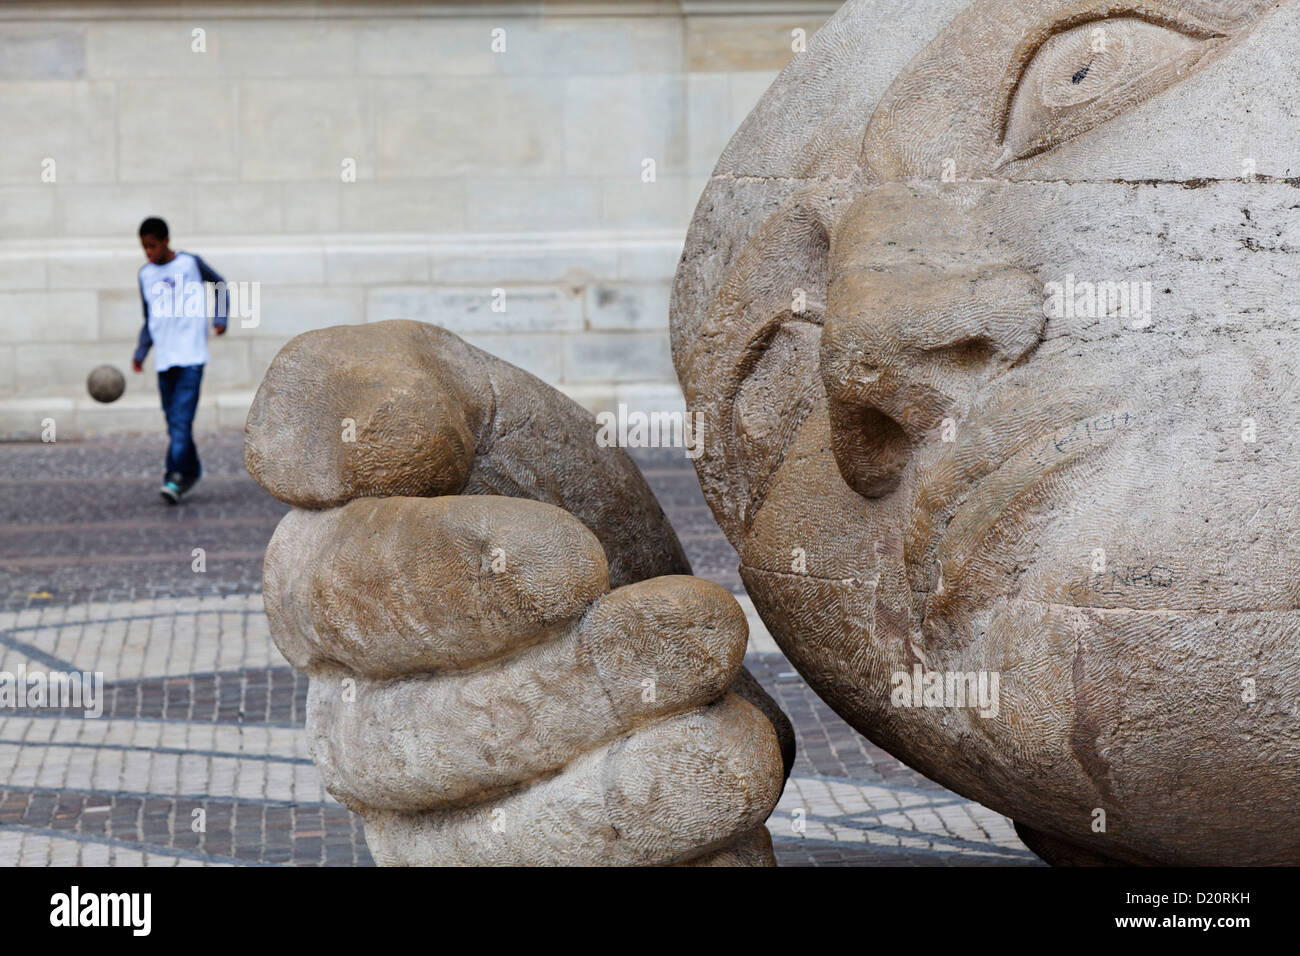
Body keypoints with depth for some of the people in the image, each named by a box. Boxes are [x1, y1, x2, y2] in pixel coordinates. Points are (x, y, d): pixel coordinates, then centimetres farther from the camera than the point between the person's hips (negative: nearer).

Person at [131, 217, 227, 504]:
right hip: (164, 359, 5)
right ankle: (191, 471, 21)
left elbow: (220, 284, 15)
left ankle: (175, 476, -20)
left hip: (191, 354, -5)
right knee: (174, 422, 7)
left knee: (181, 418, -16)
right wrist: (140, 353, 6)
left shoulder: (190, 263, -1)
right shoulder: (146, 275, 12)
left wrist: (220, 318, 0)